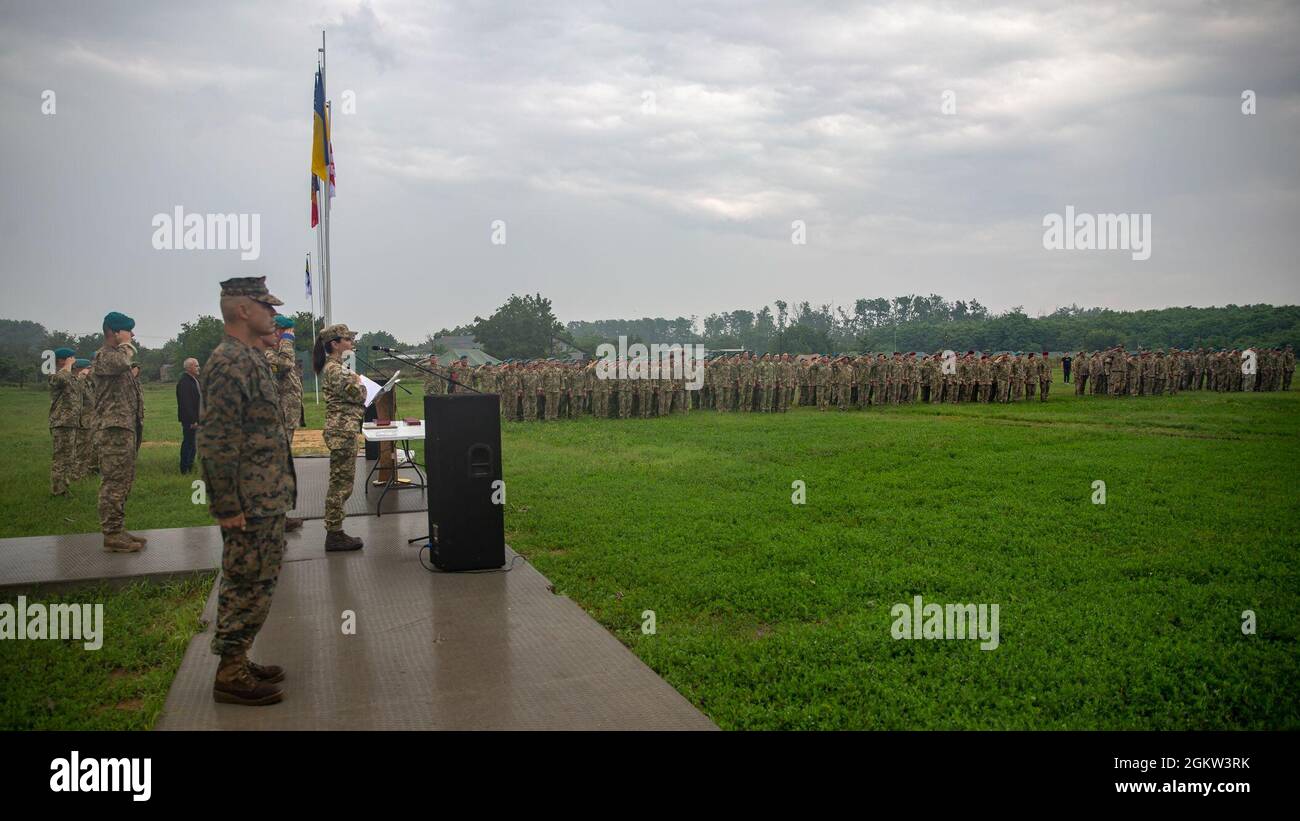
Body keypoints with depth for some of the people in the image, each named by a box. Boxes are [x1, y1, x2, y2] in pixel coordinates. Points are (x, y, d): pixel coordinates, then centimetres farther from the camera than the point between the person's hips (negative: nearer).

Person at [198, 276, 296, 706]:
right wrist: (228, 507, -21)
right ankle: (231, 674, 10)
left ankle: (237, 661, 28)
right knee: (249, 586, -1)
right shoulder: (230, 363, -18)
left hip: (265, 499, 10)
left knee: (250, 584, 17)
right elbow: (216, 441, -22)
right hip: (250, 504, -10)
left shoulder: (250, 357, 14)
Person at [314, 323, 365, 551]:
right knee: (341, 483, -6)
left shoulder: (333, 367, 17)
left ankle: (334, 531, 18)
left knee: (340, 483, 13)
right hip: (343, 430, -11)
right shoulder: (335, 369, -15)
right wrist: (358, 380, 2)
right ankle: (334, 534, -1)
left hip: (342, 429, 11)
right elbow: (358, 394, -16)